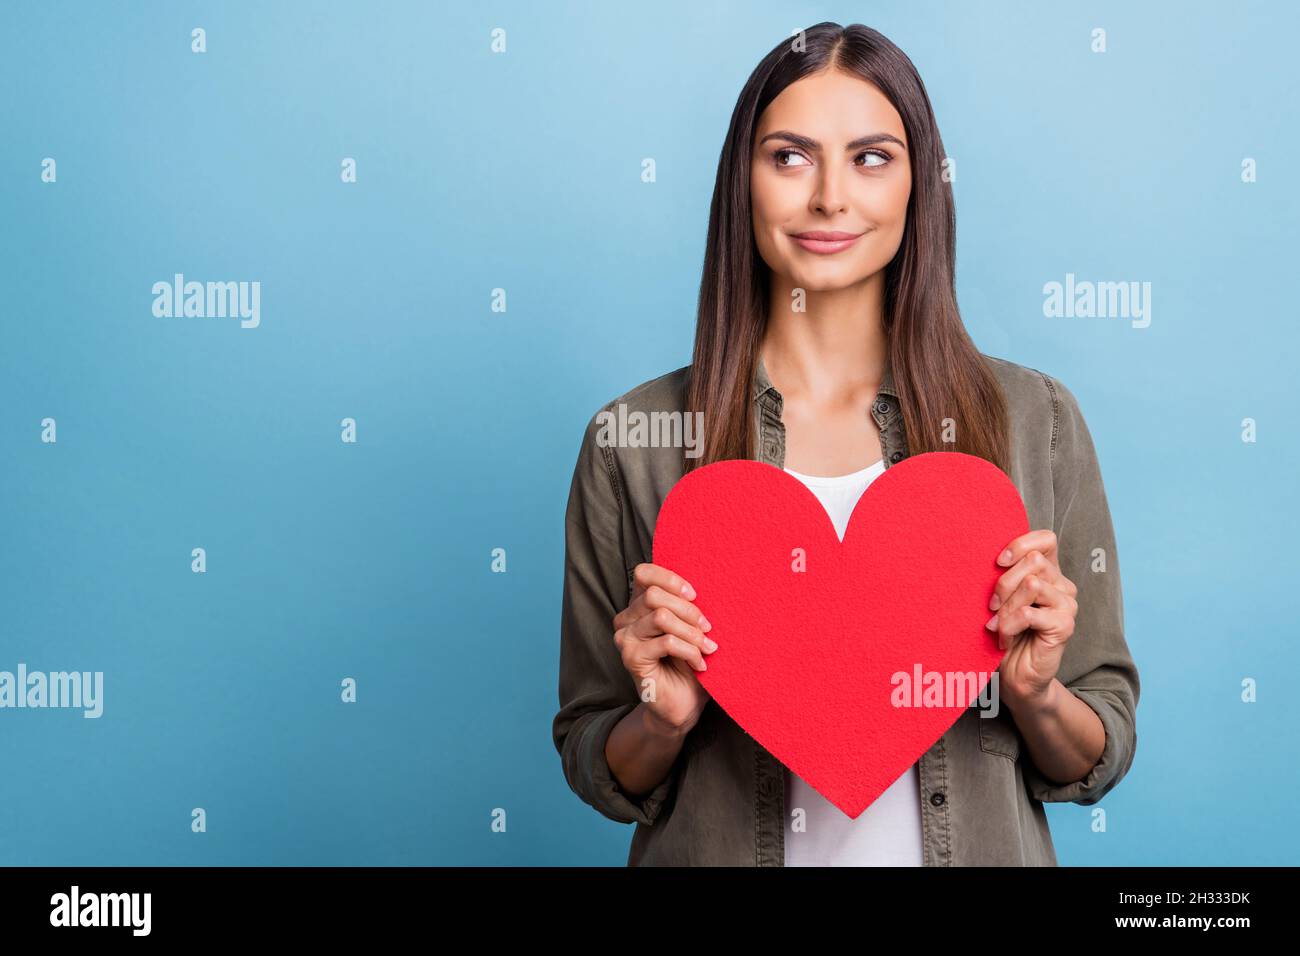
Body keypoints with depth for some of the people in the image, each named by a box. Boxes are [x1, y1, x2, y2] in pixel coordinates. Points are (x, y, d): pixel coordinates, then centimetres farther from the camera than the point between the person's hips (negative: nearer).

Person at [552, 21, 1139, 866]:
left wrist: (1035, 696, -20)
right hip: (720, 847, 0)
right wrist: (664, 722, -21)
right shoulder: (631, 441, -11)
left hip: (977, 846, 1)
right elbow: (601, 777, -2)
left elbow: (1096, 763, -1)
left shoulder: (1033, 419, -8)